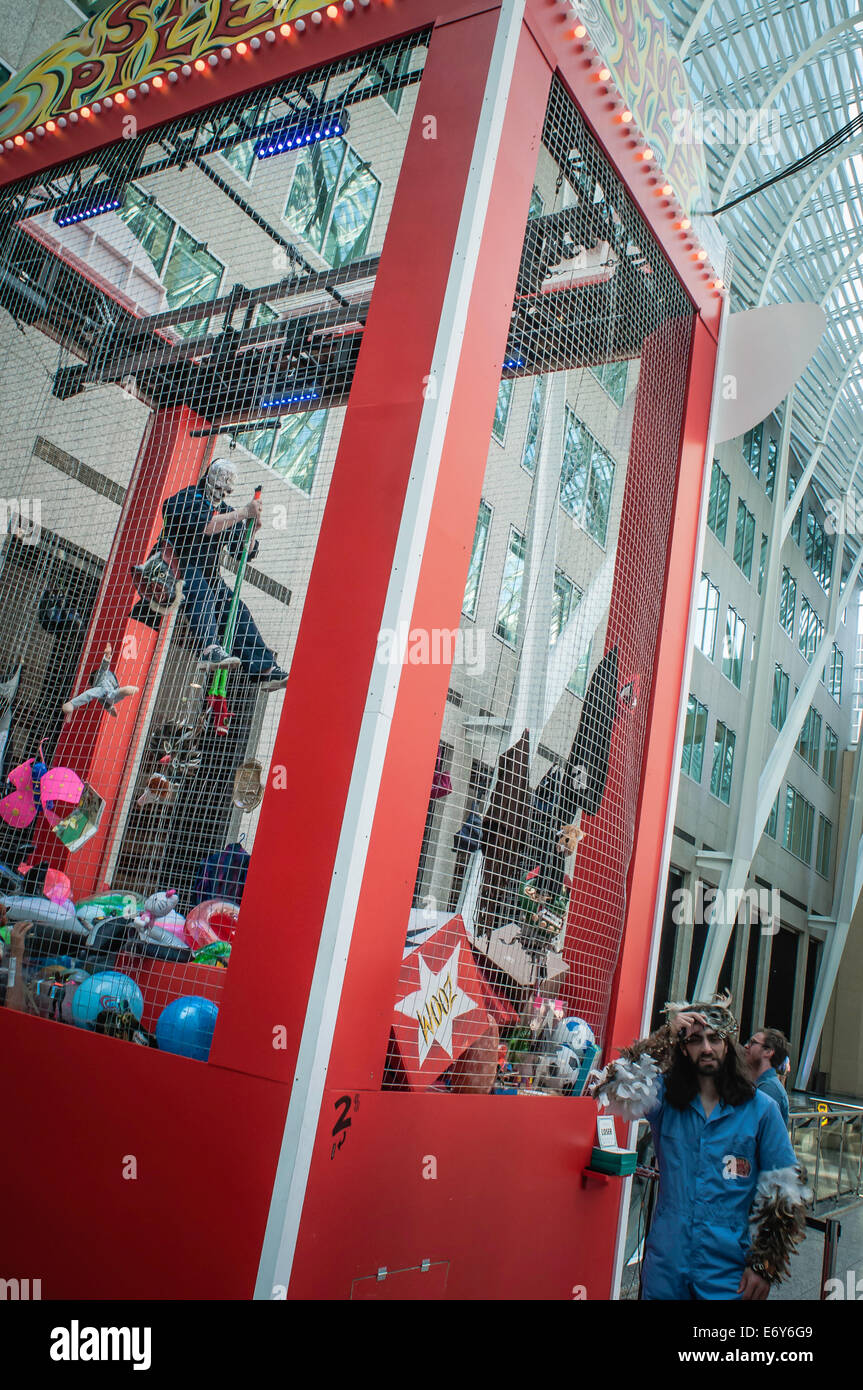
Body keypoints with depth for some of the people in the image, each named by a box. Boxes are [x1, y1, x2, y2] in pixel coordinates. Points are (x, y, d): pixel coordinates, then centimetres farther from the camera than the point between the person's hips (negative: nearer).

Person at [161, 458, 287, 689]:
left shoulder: (224, 510, 16)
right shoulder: (186, 499, -4)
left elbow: (245, 553, 11)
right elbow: (205, 525, -26)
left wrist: (250, 529, -9)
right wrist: (244, 512, -25)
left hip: (208, 577, 7)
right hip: (177, 568, -7)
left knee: (237, 610, -11)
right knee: (200, 591, -36)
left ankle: (266, 670, -16)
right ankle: (210, 650, -56)